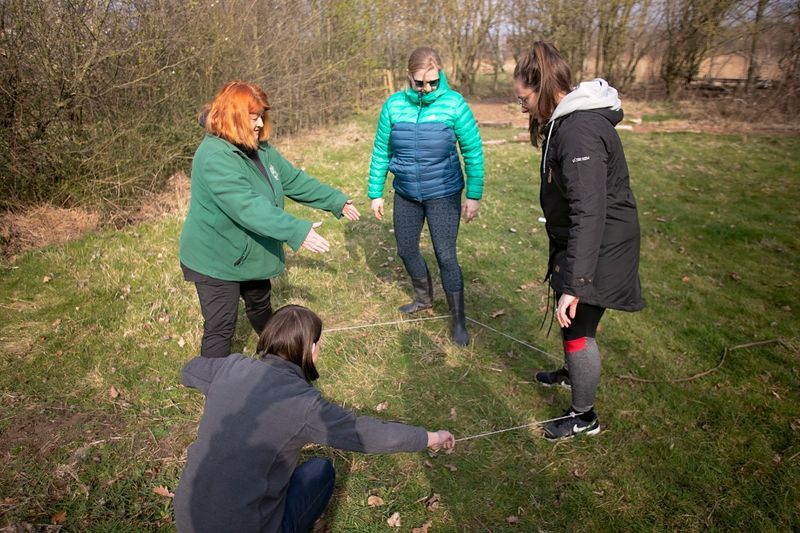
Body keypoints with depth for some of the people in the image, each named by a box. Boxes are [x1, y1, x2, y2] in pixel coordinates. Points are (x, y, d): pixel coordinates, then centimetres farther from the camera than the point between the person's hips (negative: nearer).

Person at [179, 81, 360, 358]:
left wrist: (336, 200, 8)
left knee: (260, 306, 29)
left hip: (251, 253, 9)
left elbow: (294, 180, 9)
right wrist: (296, 231, -48)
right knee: (220, 329, -3)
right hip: (217, 260, -9)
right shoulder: (215, 156, -29)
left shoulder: (259, 148, 0)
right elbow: (247, 206, -41)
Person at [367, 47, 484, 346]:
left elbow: (473, 151, -6)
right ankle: (424, 298, 43)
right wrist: (375, 193, 5)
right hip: (406, 194, 4)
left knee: (445, 256, -4)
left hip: (443, 194, -4)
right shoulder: (394, 105, -6)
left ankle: (459, 322, 12)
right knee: (406, 250, 15)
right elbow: (381, 152, 3)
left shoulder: (454, 103, -12)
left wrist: (474, 195, -7)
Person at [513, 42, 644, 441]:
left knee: (577, 327, 3)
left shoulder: (579, 132, -27)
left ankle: (584, 416, 23)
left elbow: (589, 214, -31)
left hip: (597, 249, -10)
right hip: (577, 240, 10)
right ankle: (572, 372, 51)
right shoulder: (566, 121, 6)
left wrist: (572, 284, -30)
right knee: (570, 318, 25)